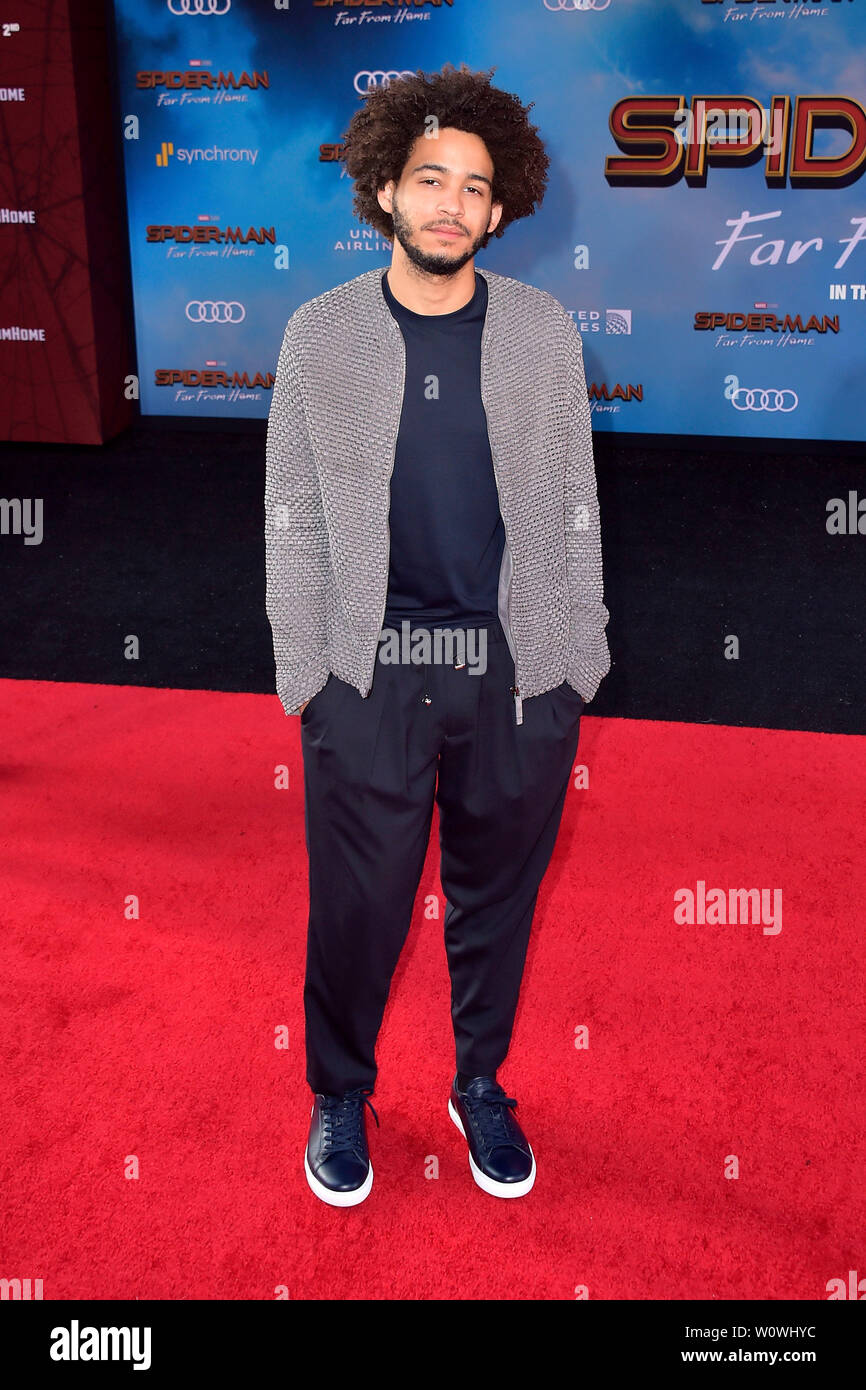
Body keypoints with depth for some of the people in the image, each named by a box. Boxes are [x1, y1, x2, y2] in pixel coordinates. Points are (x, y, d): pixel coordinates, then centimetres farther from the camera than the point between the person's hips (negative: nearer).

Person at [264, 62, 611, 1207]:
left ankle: (481, 1087, 39)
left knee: (497, 894, 15)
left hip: (521, 671, 1)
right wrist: (301, 672, 0)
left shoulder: (544, 331, 2)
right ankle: (339, 1097, 35)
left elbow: (575, 505, 6)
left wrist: (582, 656, 5)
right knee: (356, 901, 8)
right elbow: (292, 518, 2)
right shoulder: (320, 336, -1)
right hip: (370, 673, -1)